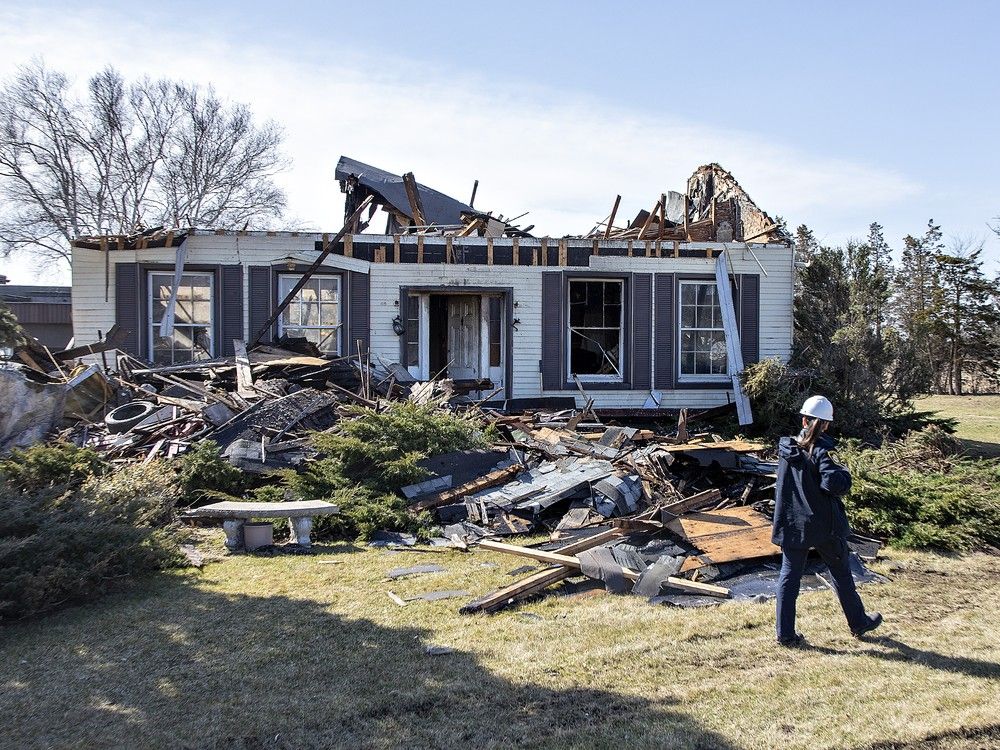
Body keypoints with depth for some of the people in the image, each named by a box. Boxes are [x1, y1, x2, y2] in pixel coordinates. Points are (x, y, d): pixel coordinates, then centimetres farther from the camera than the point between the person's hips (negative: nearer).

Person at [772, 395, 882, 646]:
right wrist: (843, 472, -8)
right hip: (823, 524, -4)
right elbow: (834, 484, -28)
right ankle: (859, 623, 33)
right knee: (841, 573, 16)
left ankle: (785, 633, 8)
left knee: (789, 576, 8)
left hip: (791, 525, 4)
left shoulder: (786, 448, 1)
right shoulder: (820, 451, -17)